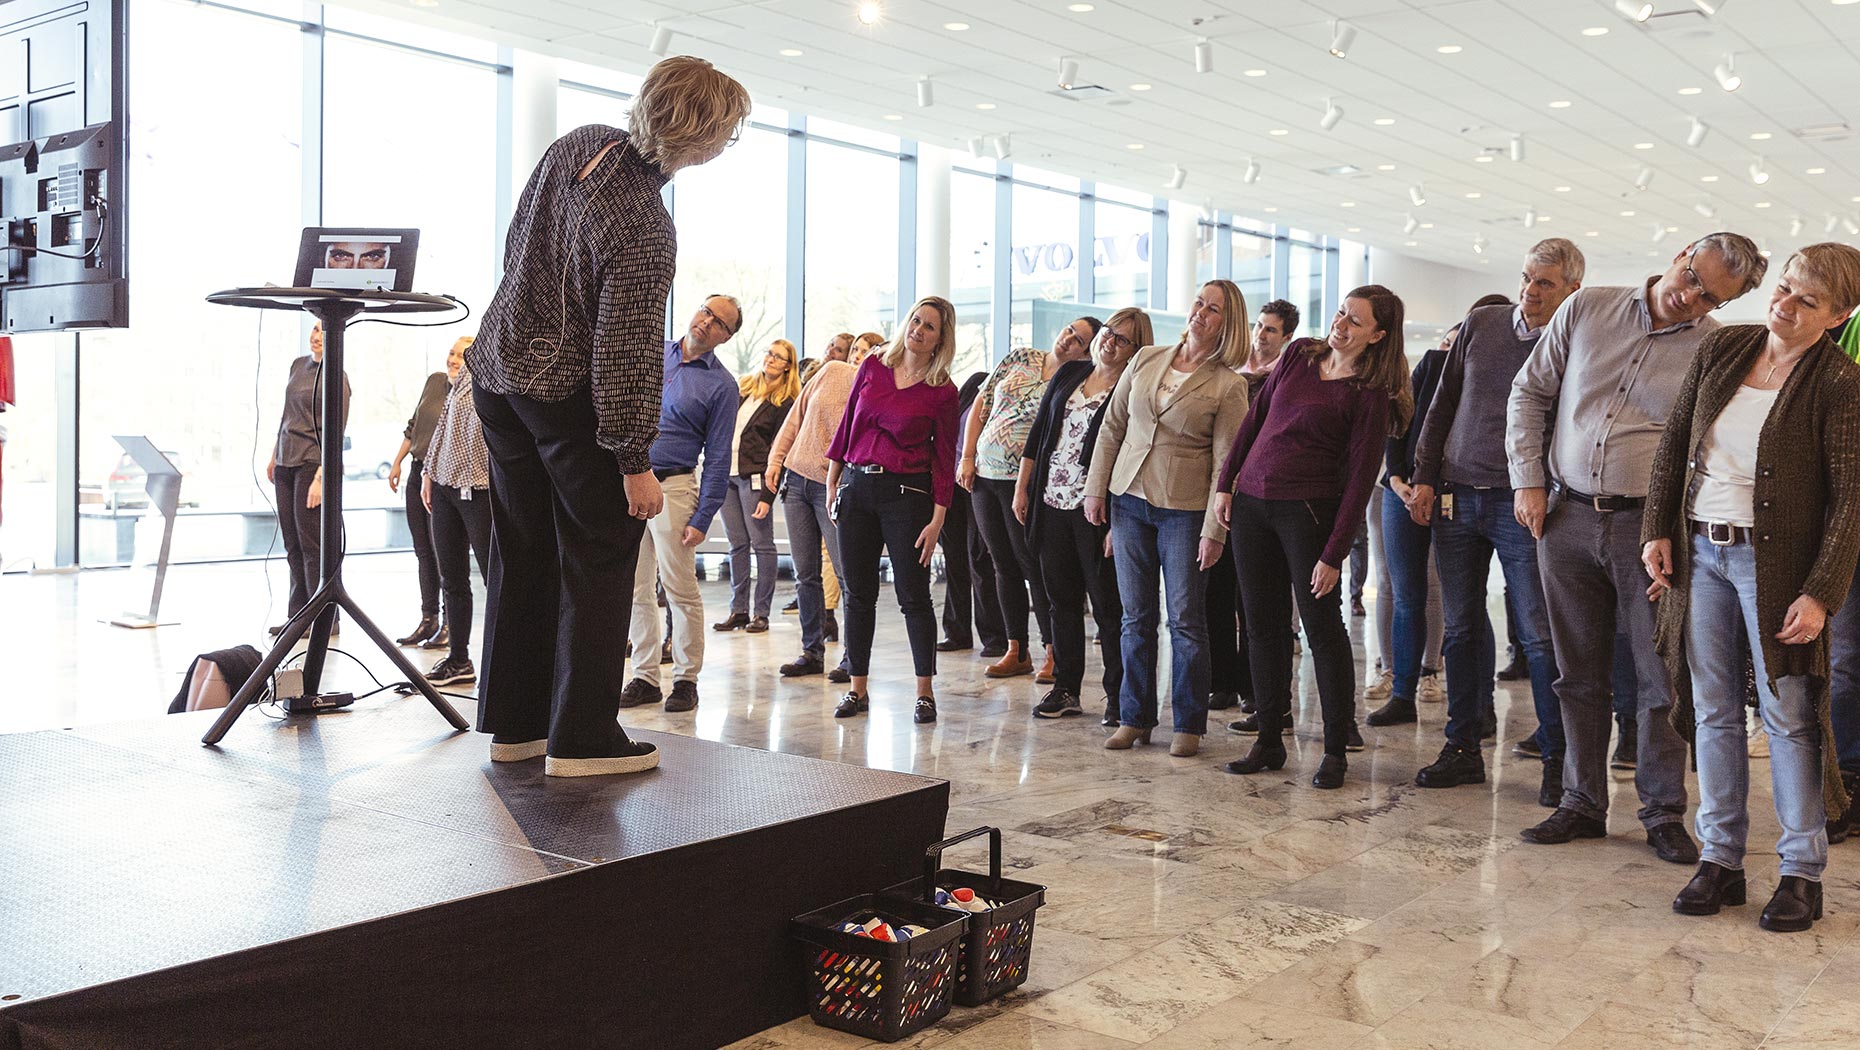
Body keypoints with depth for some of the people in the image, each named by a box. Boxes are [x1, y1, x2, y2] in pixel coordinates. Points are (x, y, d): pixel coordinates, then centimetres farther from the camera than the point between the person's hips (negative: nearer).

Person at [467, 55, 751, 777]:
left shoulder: (576, 144, 0)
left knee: (521, 555, 14)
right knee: (600, 557, 1)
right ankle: (582, 739, 2)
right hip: (569, 393, -9)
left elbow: (515, 239, 14)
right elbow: (627, 349, -24)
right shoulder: (644, 228, -26)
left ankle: (513, 724, 22)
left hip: (499, 372, 9)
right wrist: (636, 462, -17)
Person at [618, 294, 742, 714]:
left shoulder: (721, 385, -1)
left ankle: (686, 679, 7)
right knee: (635, 589, 7)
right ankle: (645, 677, 15)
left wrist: (702, 518, -10)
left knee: (680, 588, -4)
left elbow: (718, 458, -3)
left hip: (672, 485, -4)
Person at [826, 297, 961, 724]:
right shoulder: (872, 367, 7)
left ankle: (925, 693, 7)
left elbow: (944, 459, -2)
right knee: (858, 593, 8)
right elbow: (846, 424, 12)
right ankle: (857, 689, 16)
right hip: (856, 487, 4)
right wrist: (832, 482, 10)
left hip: (907, 493, -3)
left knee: (913, 596, -1)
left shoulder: (943, 392, -3)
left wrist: (937, 519, -8)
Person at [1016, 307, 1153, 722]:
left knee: (1107, 604, 0)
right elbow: (1038, 432, 14)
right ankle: (1065, 689, 21)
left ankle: (1119, 695, 10)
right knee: (1062, 600, 12)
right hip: (1052, 502, 6)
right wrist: (1022, 487, 11)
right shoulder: (1069, 373, 11)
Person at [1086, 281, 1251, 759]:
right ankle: (1134, 718, 20)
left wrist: (1215, 530, -13)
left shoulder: (1229, 385, -4)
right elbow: (1111, 427, 10)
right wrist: (1096, 489, 5)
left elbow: (1225, 461, -8)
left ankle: (1189, 725, 13)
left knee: (1186, 620, 1)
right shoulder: (1146, 360, 7)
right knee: (1136, 616, 9)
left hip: (1184, 510, -3)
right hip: (1129, 502, 4)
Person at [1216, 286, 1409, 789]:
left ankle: (1336, 751, 9)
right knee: (1263, 627, 9)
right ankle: (1269, 741, 18)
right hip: (1252, 504, 6)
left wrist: (1334, 554, -15)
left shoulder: (1370, 394, -7)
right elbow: (1253, 421, 16)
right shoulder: (1298, 360, 10)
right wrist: (1226, 483, 11)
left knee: (1322, 626, -1)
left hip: (1307, 510, -5)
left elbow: (1360, 477, -11)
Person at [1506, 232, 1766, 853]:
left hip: (1650, 527, -2)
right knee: (1578, 676, 10)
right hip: (1566, 520, 2)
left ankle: (1663, 812, 17)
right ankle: (1583, 804, 22)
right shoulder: (1587, 309, 4)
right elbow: (1530, 392, 10)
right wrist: (1528, 481, 2)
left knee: (1663, 679, 1)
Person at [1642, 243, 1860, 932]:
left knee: (1787, 715, 2)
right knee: (1713, 711, 9)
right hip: (1699, 552, 5)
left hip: (1773, 560, -5)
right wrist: (1658, 531, 4)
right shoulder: (1721, 350, 6)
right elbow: (1674, 442, 12)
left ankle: (1802, 872, 14)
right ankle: (1720, 860, 19)